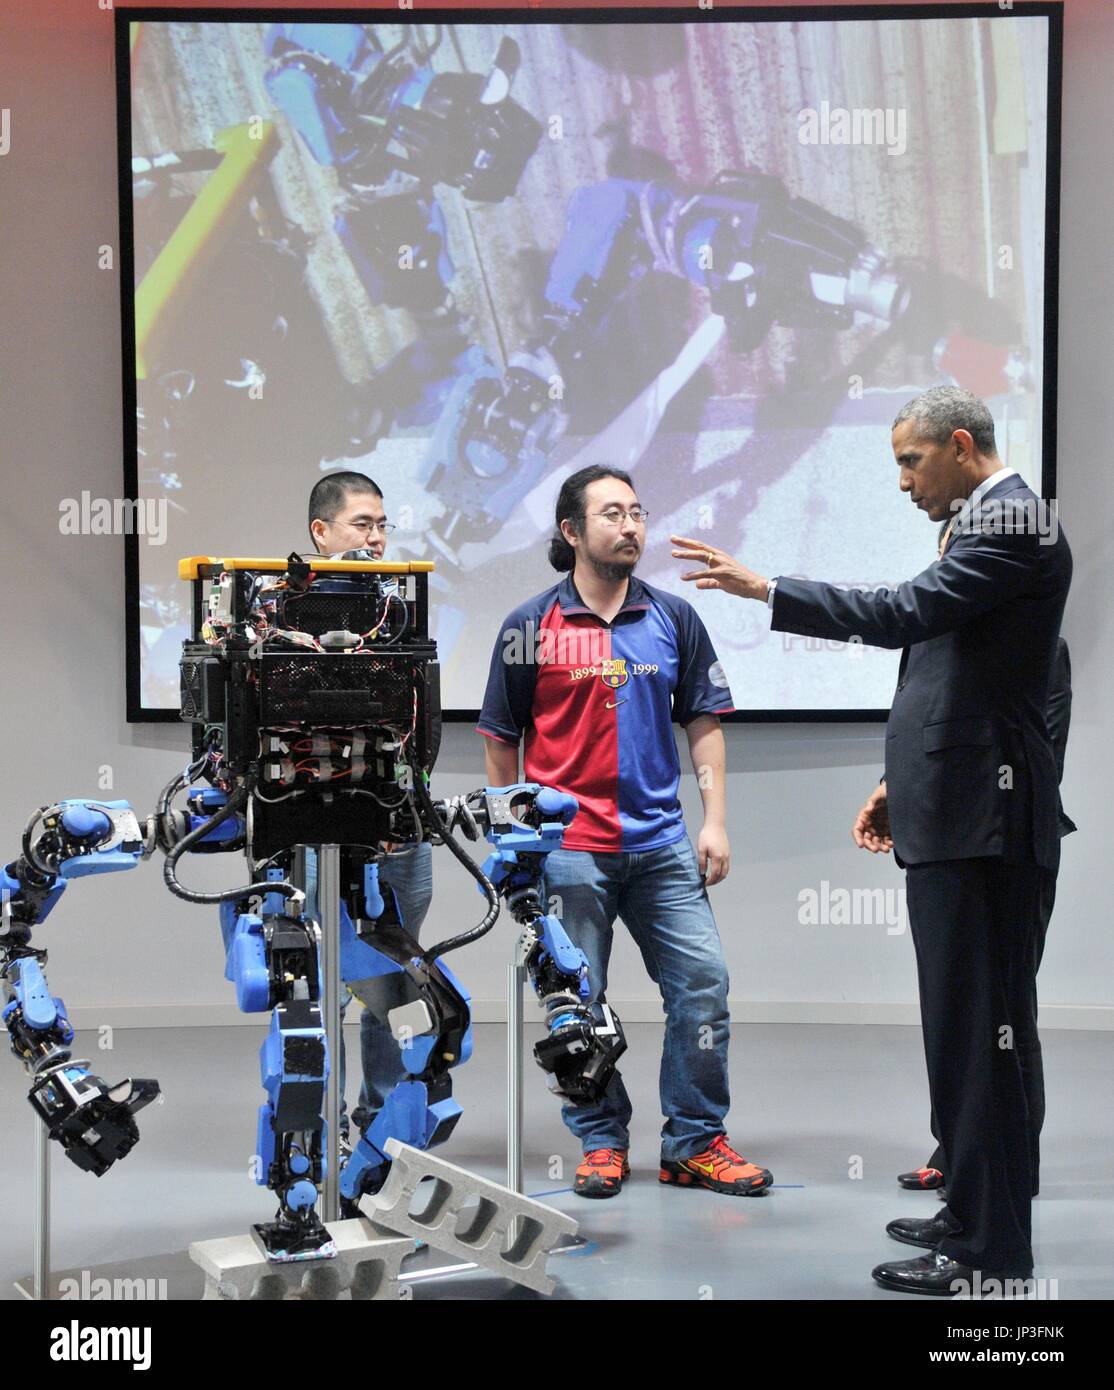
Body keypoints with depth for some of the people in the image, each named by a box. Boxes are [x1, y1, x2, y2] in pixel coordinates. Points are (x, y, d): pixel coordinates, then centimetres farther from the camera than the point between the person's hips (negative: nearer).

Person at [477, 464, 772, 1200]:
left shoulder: (674, 619, 8)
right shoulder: (531, 628, 0)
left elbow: (705, 724, 11)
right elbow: (501, 742, 5)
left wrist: (715, 821, 3)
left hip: (661, 841, 3)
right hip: (567, 844, -3)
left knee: (704, 980, -1)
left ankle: (696, 1141, 12)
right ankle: (601, 1141, 19)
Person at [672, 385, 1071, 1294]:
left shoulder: (1013, 521, -11)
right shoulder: (985, 524, 20)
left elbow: (905, 613, -24)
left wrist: (763, 589, -19)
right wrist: (904, 782, 20)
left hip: (981, 818, -11)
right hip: (952, 811, 11)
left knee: (979, 1026, -7)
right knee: (964, 1024, 15)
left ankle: (991, 1251, -2)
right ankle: (972, 1213, 25)